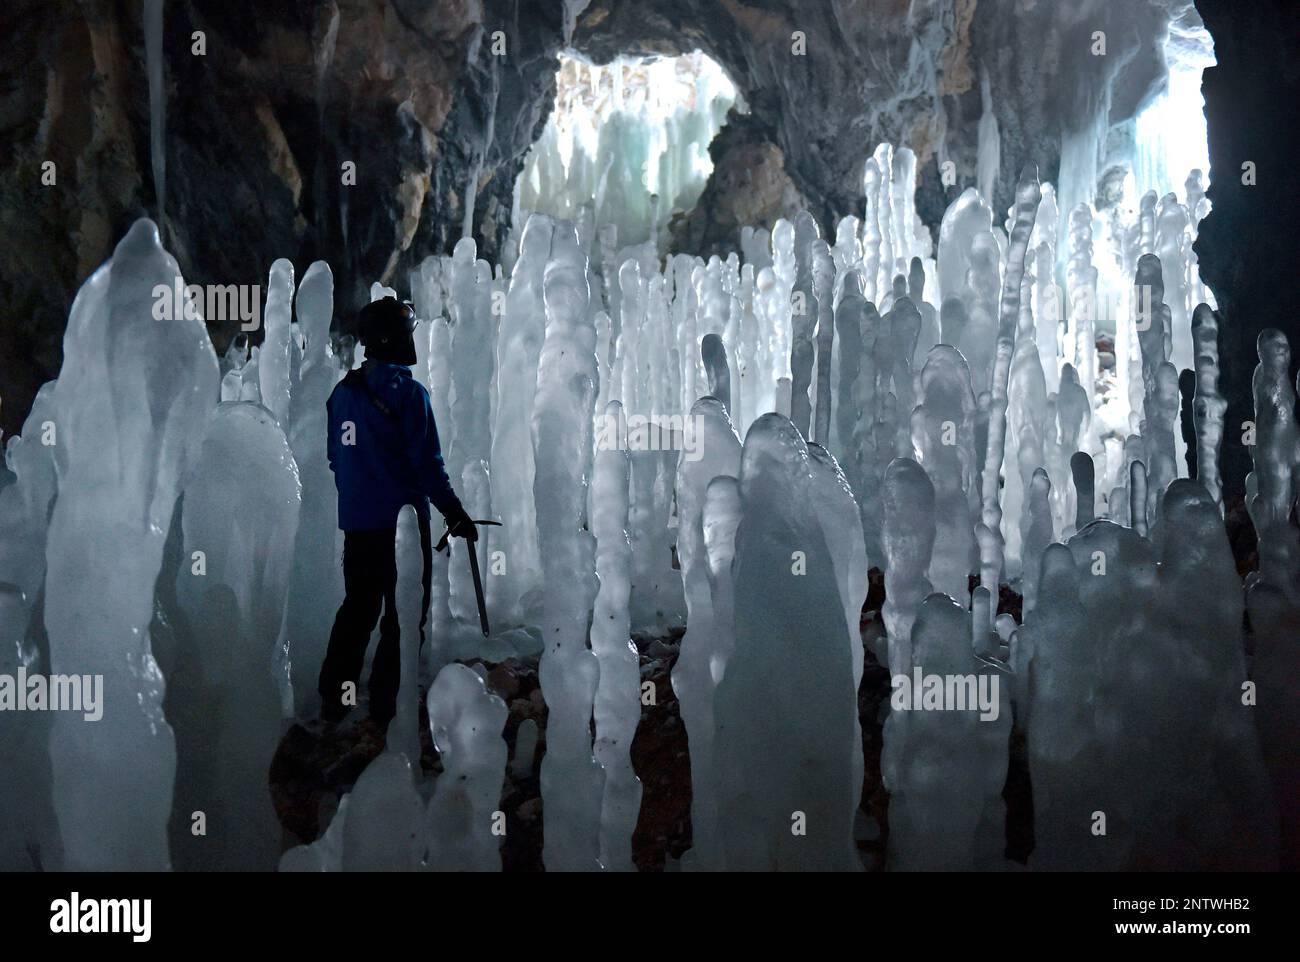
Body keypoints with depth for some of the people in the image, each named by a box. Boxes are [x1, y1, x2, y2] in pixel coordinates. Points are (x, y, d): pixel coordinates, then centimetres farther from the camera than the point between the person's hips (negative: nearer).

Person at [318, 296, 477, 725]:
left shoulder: (343, 391, 7)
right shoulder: (408, 392, -13)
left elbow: (335, 458, 14)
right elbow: (427, 463, -14)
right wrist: (455, 513, -7)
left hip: (356, 523, 7)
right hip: (401, 522, -6)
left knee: (357, 610, 17)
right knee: (403, 616, 3)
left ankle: (333, 701, 17)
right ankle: (385, 706, 3)